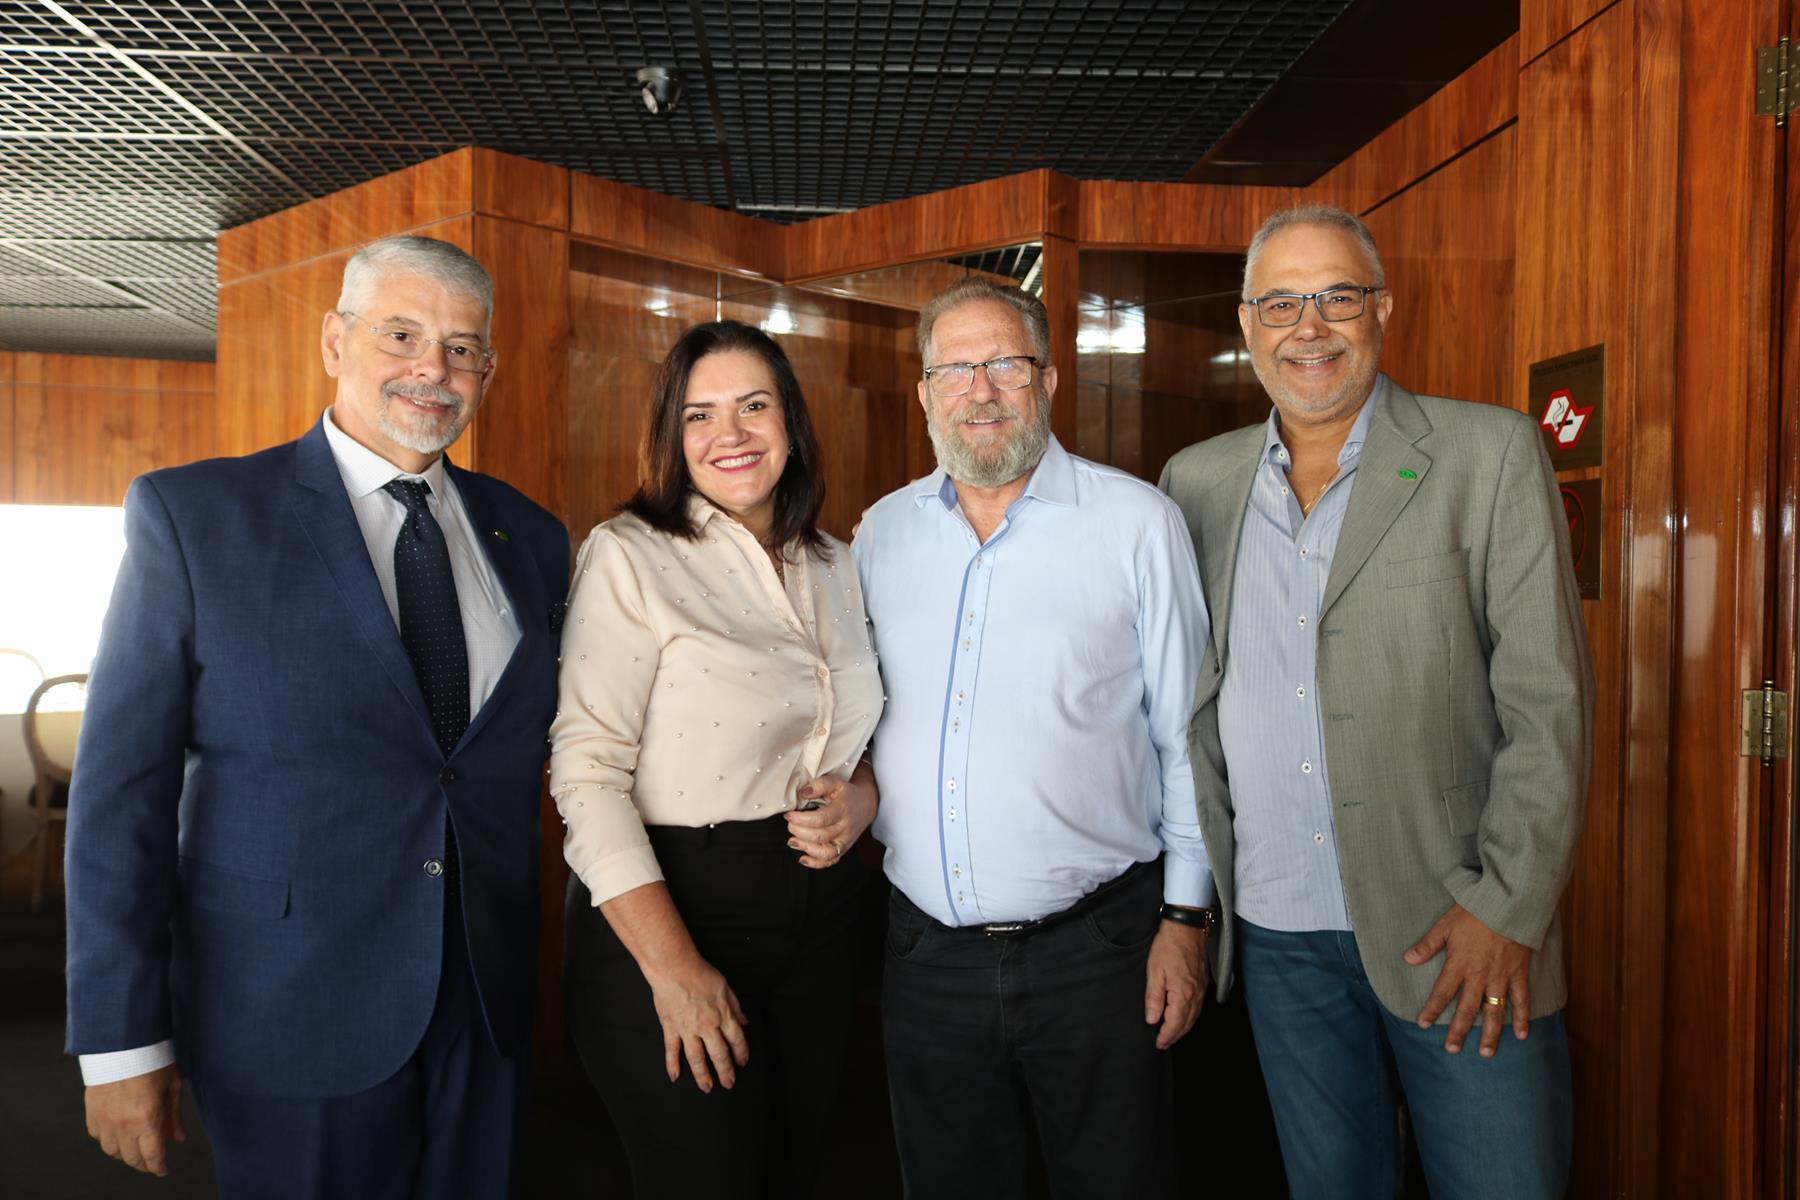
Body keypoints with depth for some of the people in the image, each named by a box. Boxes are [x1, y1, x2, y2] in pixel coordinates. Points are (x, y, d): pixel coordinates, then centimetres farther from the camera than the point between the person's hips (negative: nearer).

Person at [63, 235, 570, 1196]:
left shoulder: (529, 538, 5)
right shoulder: (193, 514, -6)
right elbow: (121, 783, -8)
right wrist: (120, 1038, -9)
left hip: (485, 1005, 4)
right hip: (289, 1011, -3)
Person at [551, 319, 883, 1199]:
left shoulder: (833, 566, 7)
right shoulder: (629, 556, -11)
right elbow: (587, 771, -16)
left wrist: (856, 797, -7)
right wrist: (674, 967, -20)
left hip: (819, 912, 6)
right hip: (672, 908, -5)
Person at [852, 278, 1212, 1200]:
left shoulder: (1137, 521, -4)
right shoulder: (882, 533, 6)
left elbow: (1185, 733, -3)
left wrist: (1186, 915, -4)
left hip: (1096, 949, -3)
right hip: (925, 951, 3)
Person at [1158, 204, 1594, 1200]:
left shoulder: (1490, 455, -3)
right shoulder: (1198, 480, 6)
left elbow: (1549, 699, -6)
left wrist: (1505, 908, -12)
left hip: (1459, 935, -2)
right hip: (1277, 933, 3)